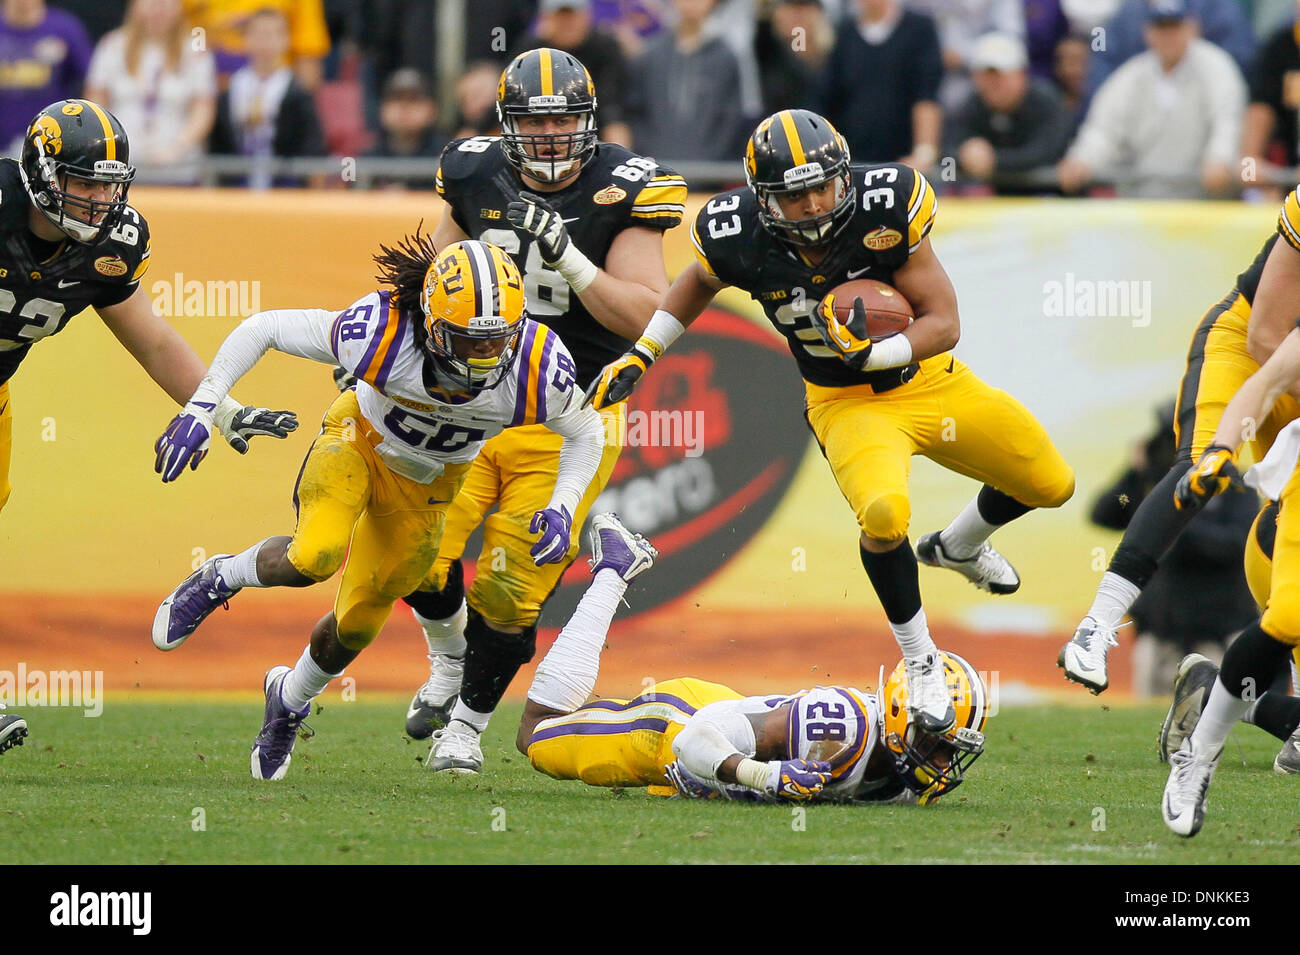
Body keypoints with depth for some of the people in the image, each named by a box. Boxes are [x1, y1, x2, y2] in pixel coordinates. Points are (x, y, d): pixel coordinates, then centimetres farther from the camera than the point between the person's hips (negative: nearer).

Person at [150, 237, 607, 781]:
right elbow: (264, 329, -23)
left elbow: (586, 432, -8)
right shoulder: (379, 335, -38)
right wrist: (200, 409, -25)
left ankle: (291, 698, 45)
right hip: (359, 443, -3)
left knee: (359, 623, 11)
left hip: (426, 489, 3)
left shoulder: (538, 370, -32)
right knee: (317, 557, -31)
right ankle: (221, 580, 3)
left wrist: (561, 509, -23)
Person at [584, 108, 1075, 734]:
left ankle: (957, 547, 44)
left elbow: (945, 324, -19)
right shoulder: (740, 236, -22)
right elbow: (699, 283, 6)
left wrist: (871, 353, -34)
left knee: (1051, 486, 12)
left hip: (928, 379, 2)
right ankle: (920, 662, -10)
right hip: (848, 405, -2)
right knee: (883, 516, -33)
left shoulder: (885, 208, -26)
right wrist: (639, 357, 2)